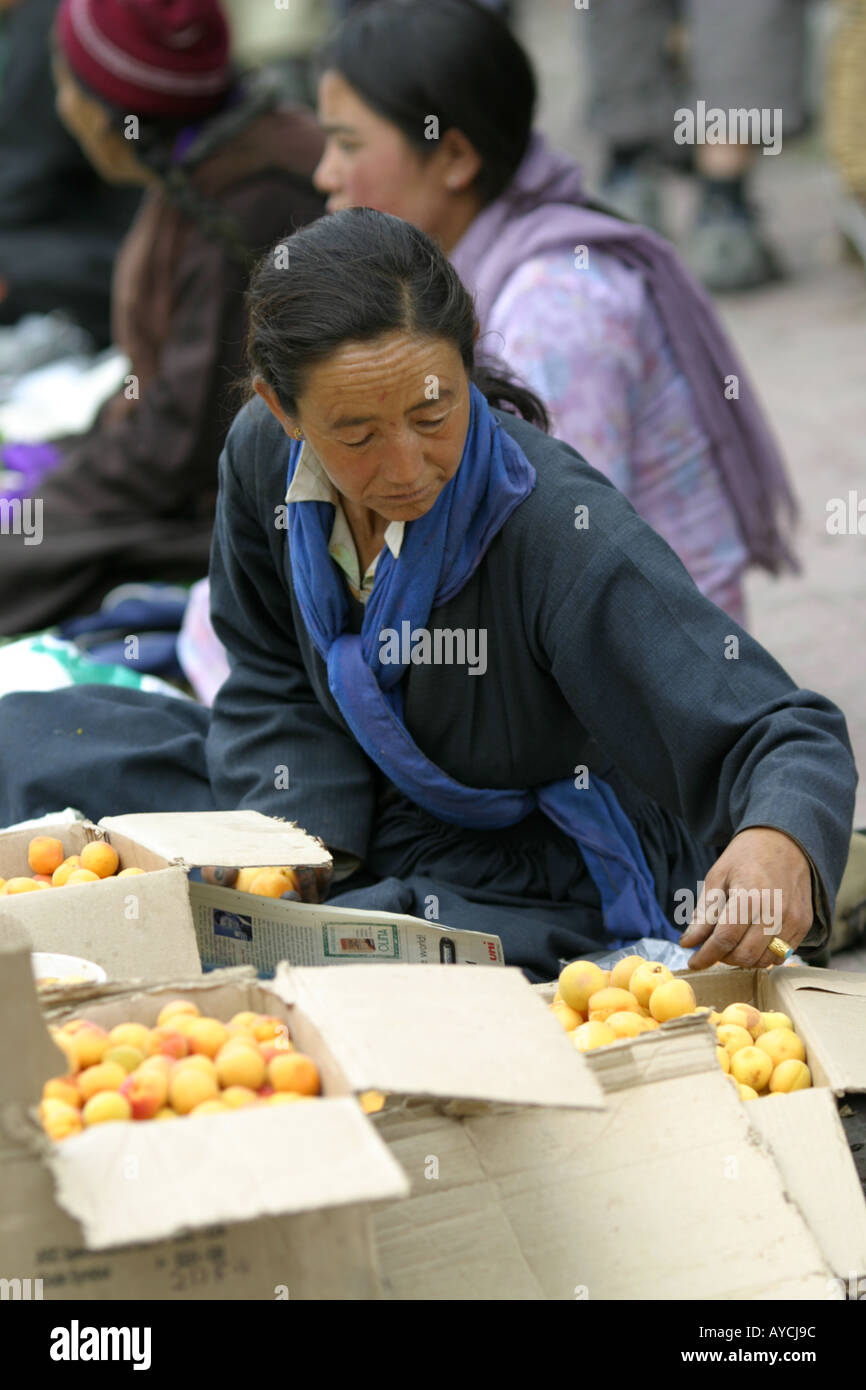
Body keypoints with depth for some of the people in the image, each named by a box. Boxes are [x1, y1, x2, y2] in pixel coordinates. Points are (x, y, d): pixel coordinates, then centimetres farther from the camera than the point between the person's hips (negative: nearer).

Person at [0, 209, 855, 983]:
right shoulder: (264, 455, -13)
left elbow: (791, 737, -33)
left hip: (553, 886, -6)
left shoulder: (563, 531, -31)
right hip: (360, 816, 6)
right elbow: (274, 683, 4)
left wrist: (779, 844, -56)